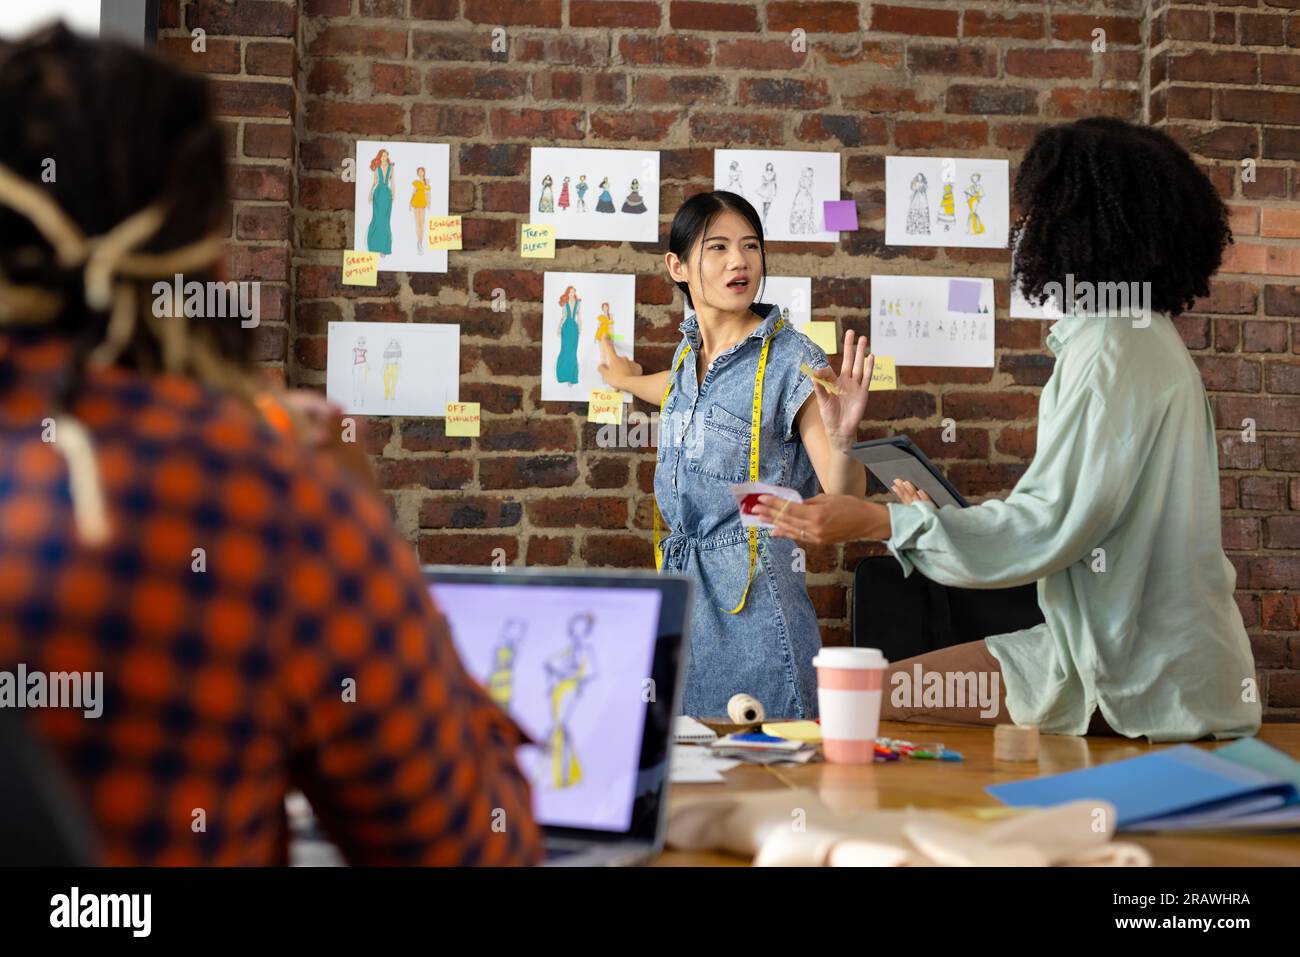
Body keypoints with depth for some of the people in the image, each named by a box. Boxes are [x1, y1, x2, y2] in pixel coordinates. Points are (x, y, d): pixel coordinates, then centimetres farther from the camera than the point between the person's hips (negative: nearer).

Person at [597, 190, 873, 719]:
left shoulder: (792, 358, -11)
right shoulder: (690, 351, 8)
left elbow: (843, 499, -13)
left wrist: (840, 440, -33)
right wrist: (630, 380, 53)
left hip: (754, 600, -6)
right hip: (679, 585, 6)